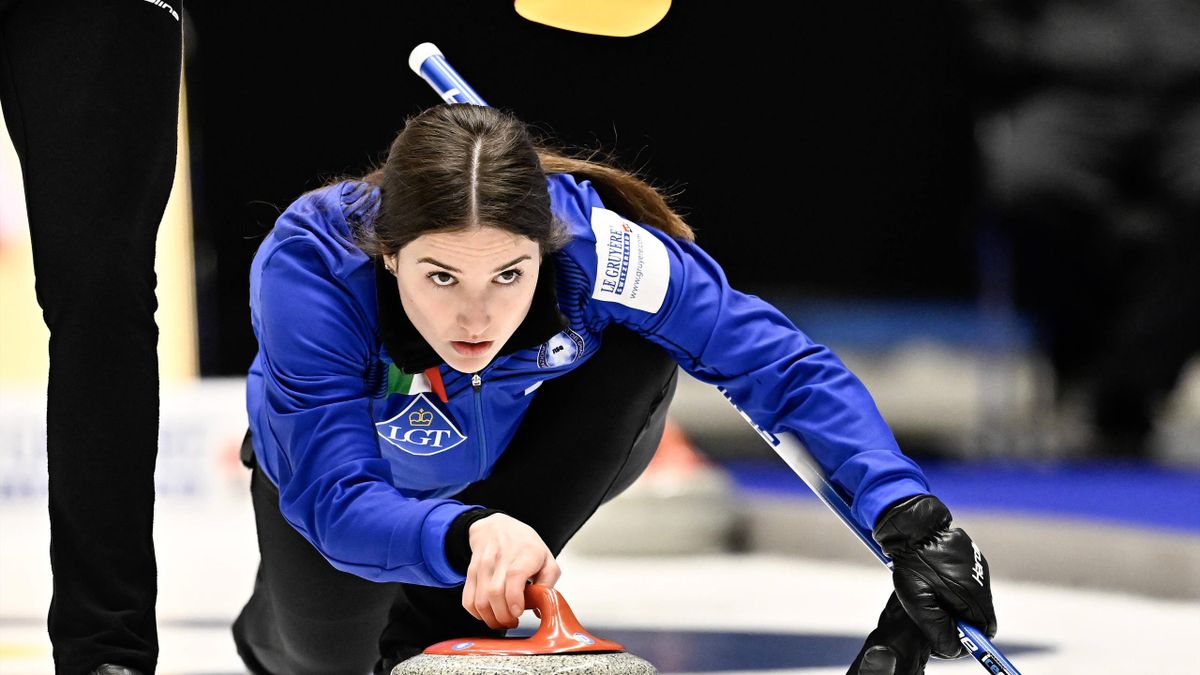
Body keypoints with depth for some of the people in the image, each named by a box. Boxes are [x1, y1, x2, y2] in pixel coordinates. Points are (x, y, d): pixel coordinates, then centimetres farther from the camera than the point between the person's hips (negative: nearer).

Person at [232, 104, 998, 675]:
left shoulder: (593, 247, -38)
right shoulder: (312, 261, -41)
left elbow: (787, 367, -34)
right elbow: (335, 495, -46)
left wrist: (907, 516, -48)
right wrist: (465, 534, -67)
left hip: (524, 451, 0)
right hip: (341, 453, 0)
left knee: (637, 350, -29)